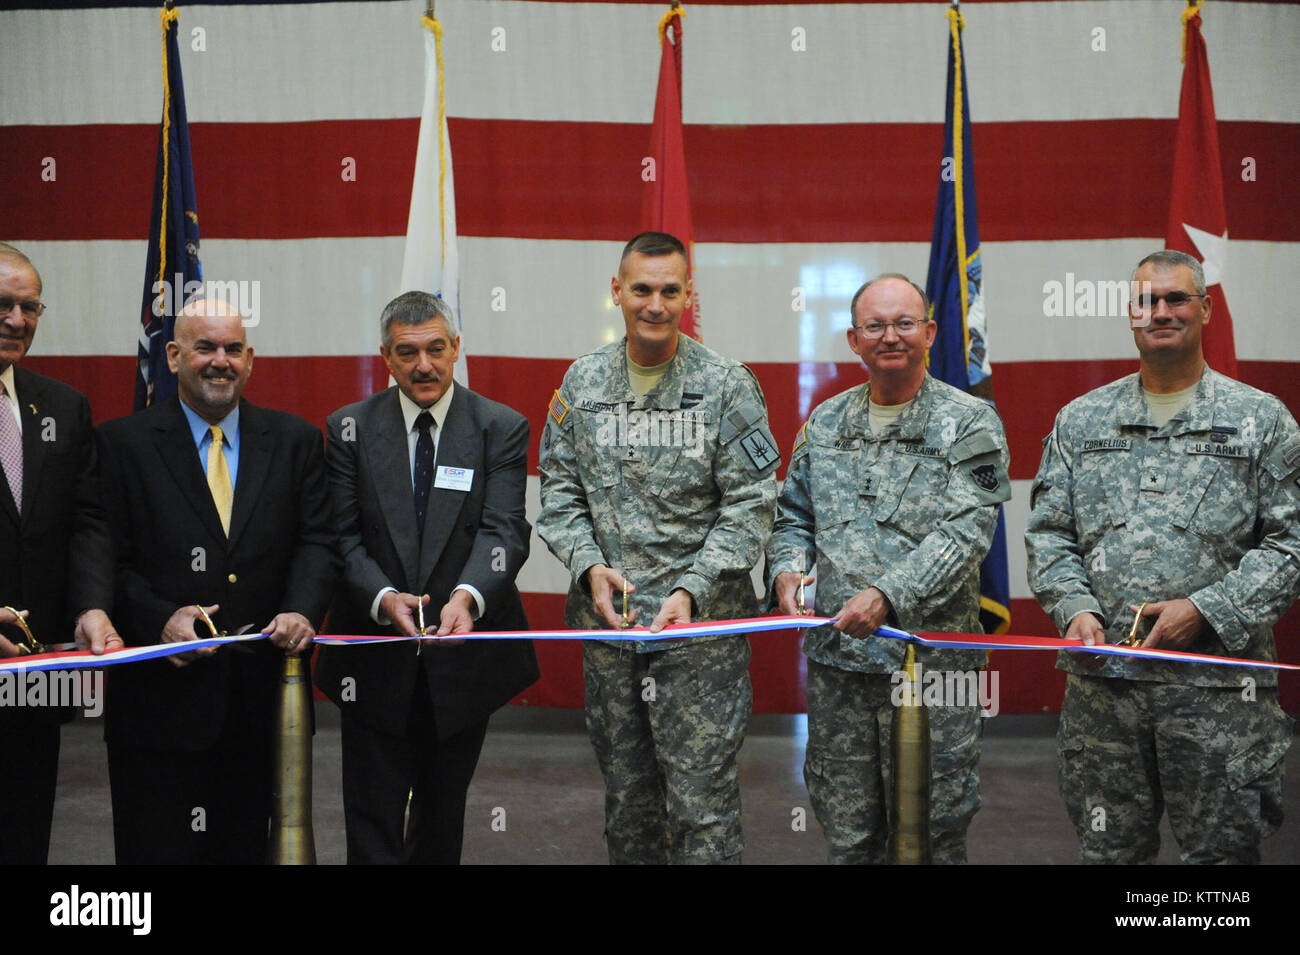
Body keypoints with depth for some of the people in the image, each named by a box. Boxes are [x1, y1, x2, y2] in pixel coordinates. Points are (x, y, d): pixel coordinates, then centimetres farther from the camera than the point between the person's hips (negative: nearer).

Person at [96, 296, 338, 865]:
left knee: (246, 846, 13)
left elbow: (317, 541, 3)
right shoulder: (121, 444, 1)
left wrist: (303, 610, -16)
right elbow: (108, 558, -3)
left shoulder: (295, 442, 9)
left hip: (262, 690, 3)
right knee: (160, 850, 5)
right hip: (161, 694, -2)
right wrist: (158, 618, -19)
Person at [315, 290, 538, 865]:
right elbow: (341, 535, -5)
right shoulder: (349, 429, 1)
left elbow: (504, 532, -13)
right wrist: (383, 597, -24)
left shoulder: (501, 429, -1)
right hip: (376, 660, 0)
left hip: (463, 656, 0)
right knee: (373, 823, 3)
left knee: (443, 814, 16)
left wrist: (468, 596, -33)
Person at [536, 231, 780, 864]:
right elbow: (559, 492, 10)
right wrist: (590, 565, -8)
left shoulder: (727, 386, -3)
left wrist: (691, 589, -15)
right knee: (626, 794, 14)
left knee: (702, 802, -4)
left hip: (702, 624, -3)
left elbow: (750, 504, -5)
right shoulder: (582, 384, 7)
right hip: (607, 622, 4)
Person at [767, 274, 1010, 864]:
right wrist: (787, 570, -2)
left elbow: (964, 532, -13)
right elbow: (794, 514, 20)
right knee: (846, 834, 12)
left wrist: (887, 595, -25)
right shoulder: (825, 423, 13)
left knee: (931, 833, 4)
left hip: (930, 659, -4)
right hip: (834, 657, 4)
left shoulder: (969, 423, -3)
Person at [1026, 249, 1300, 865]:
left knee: (1222, 849, 4)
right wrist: (1075, 609, -7)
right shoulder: (1080, 421, 13)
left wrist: (1206, 610, -12)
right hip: (1101, 677, 2)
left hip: (1220, 686, -2)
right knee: (1108, 849, 10)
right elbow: (1048, 531, 11)